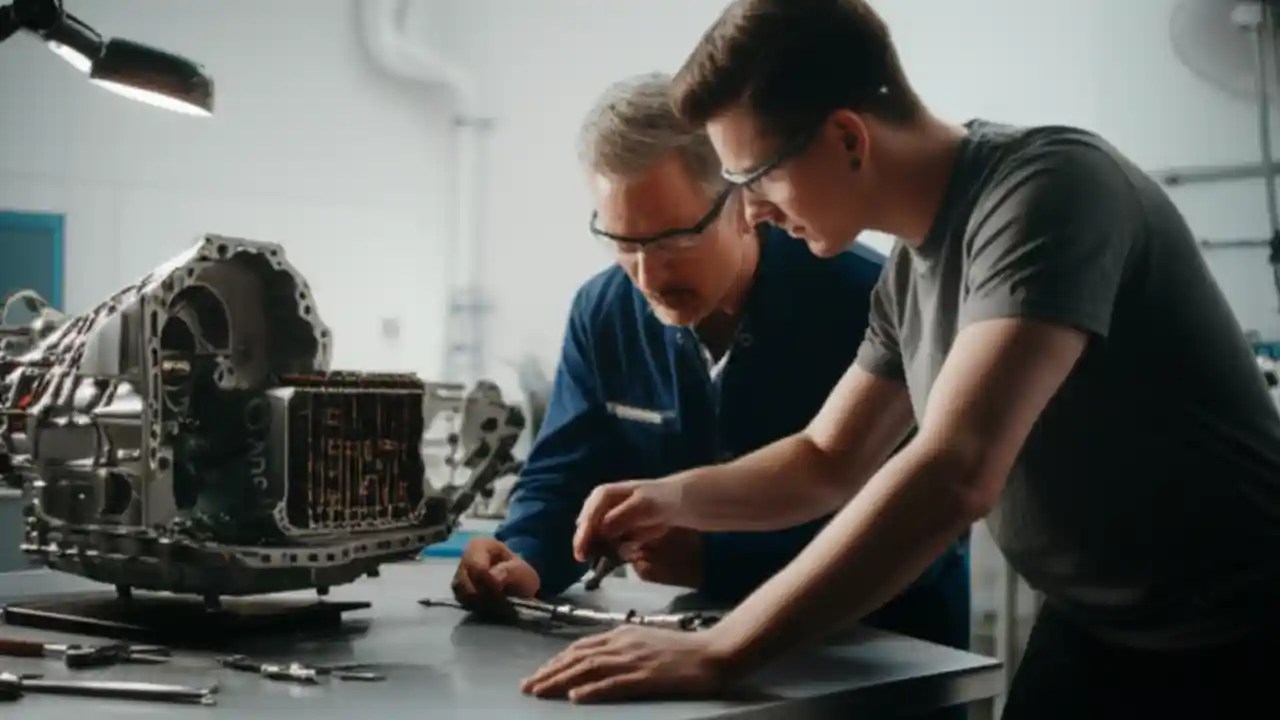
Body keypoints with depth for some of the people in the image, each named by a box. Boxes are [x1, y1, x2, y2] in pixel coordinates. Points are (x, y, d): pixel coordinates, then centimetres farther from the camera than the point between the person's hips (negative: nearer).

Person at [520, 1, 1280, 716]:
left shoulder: (1049, 188, -24)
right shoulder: (910, 275, 2)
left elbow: (954, 475, -35)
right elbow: (829, 463, 14)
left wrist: (716, 654, -34)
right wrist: (672, 498, -3)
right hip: (1092, 633, 7)